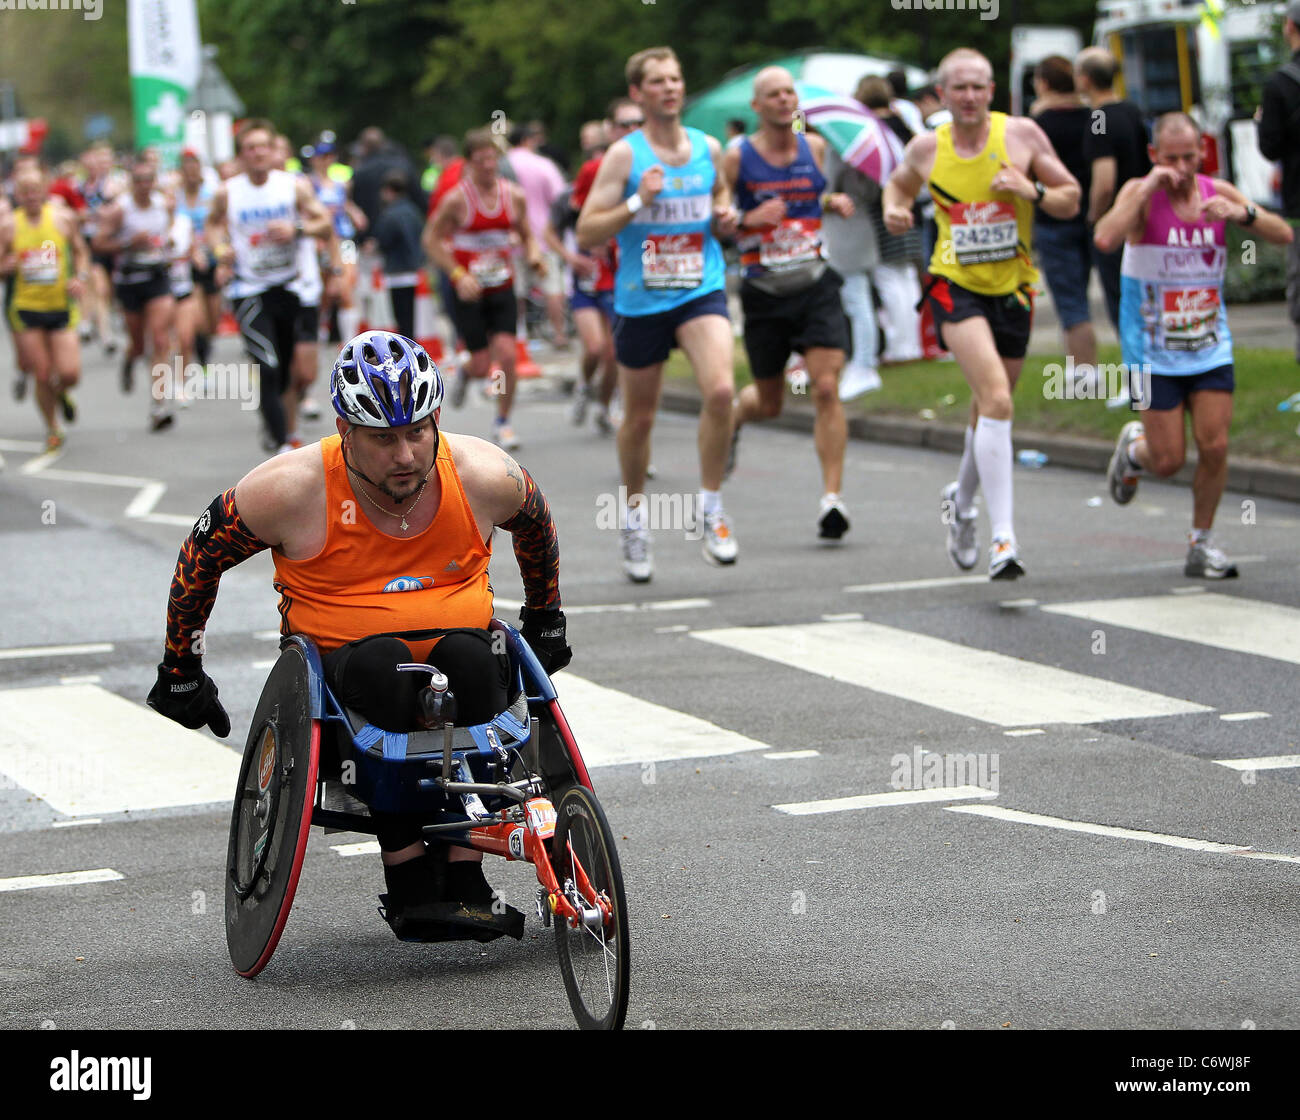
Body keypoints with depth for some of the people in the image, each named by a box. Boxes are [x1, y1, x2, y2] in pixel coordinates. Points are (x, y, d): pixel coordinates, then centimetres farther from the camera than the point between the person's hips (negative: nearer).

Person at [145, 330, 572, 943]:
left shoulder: (486, 477, -6)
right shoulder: (292, 489, -13)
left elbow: (536, 526, 18)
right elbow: (201, 556, 1)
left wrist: (545, 622, 29)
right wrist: (180, 673, 9)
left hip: (456, 647, 2)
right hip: (339, 660, -2)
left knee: (471, 659, -33)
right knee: (381, 663, -36)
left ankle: (465, 881, -32)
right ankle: (409, 884, -33)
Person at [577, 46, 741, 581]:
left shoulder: (709, 148, 5)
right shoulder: (624, 155, -6)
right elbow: (586, 233, -9)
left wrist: (727, 218, 3)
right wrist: (639, 202, -22)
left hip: (701, 291, 1)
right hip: (641, 300, -1)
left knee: (720, 390, -22)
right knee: (639, 417, 10)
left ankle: (711, 503, -6)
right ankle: (635, 513, 34)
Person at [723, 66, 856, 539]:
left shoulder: (814, 147, 5)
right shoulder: (737, 158, -5)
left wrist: (834, 202, 3)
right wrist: (748, 219, -19)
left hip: (816, 287, 1)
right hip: (764, 294, -1)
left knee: (826, 389, -14)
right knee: (769, 403, 11)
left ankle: (832, 498, -12)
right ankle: (734, 414, 49)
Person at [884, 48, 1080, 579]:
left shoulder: (1023, 134, -3)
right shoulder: (926, 148, -1)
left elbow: (1071, 200, 3)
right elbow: (899, 183, 21)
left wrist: (1032, 191, -16)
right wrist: (894, 210, -1)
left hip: (1012, 289, 3)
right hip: (956, 285, -3)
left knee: (992, 409, 16)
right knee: (996, 399, -23)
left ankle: (961, 501, 46)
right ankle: (1003, 537, -26)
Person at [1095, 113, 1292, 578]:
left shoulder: (1217, 192, -1)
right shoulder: (1141, 193, -12)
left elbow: (1283, 235, -8)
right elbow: (1105, 239, -32)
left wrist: (1243, 213, -26)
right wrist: (1148, 189, -30)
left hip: (1210, 344, 3)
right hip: (1153, 351, -3)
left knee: (1214, 446, -4)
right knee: (1168, 460, -3)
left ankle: (1201, 544, 14)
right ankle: (1133, 447, 33)